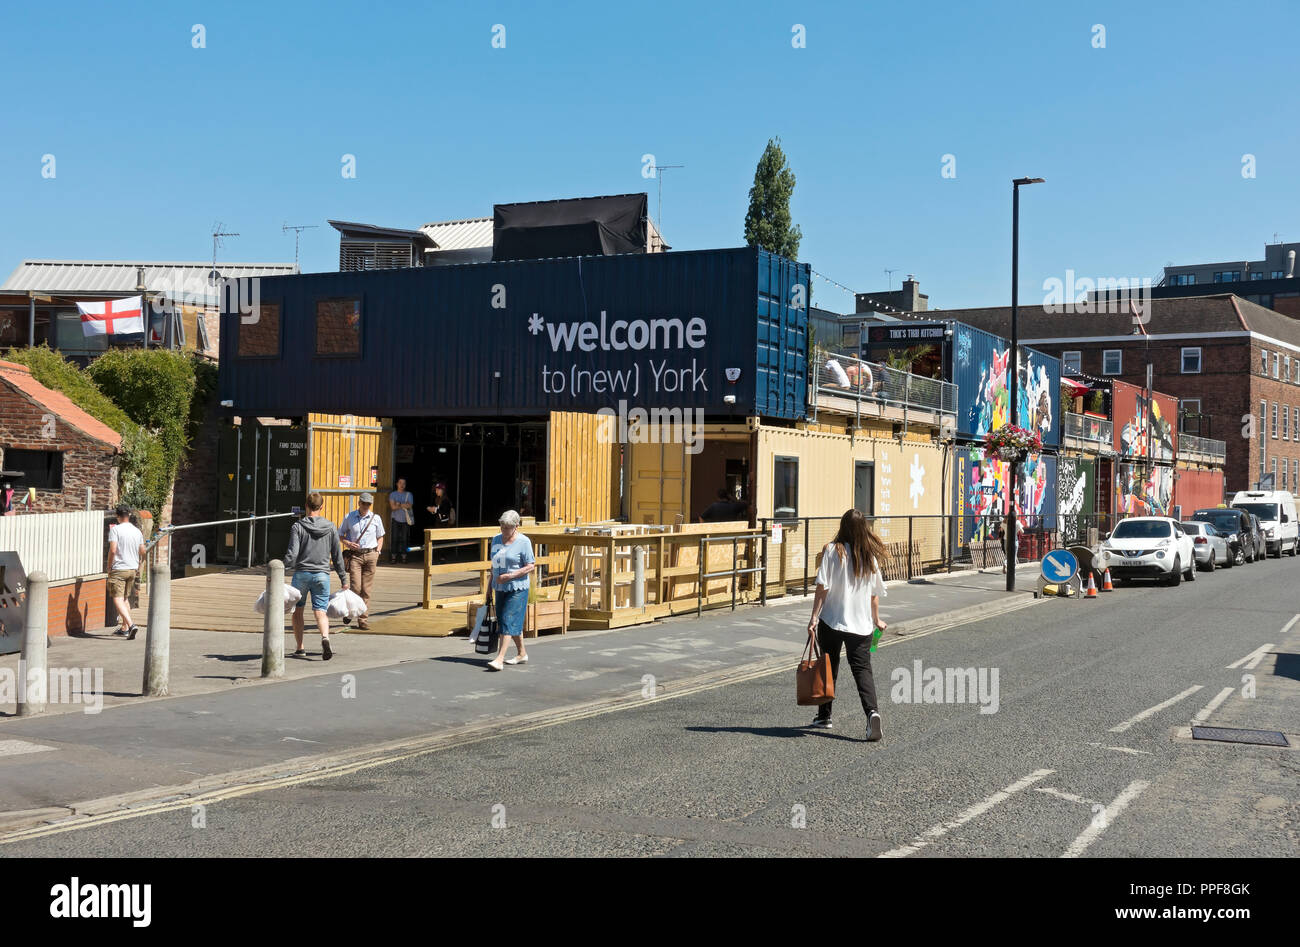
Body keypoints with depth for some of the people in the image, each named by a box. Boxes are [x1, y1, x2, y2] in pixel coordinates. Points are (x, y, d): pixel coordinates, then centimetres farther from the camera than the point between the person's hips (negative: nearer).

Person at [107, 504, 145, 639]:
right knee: (125, 599, 18)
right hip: (133, 569, 6)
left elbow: (112, 550, -17)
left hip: (119, 569, -6)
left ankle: (131, 624, -26)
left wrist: (109, 567, -5)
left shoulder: (115, 529, -10)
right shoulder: (137, 531, 8)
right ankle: (124, 628, 21)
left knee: (118, 599, -8)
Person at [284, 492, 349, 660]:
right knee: (321, 610, -1)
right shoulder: (330, 527, 5)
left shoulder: (298, 527, -4)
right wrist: (343, 579, 14)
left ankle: (300, 648, 18)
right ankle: (325, 637, -30)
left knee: (298, 610, 15)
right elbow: (337, 556, 8)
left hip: (301, 574, -1)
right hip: (322, 574, 1)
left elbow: (292, 554, -13)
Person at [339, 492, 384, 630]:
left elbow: (380, 536, 19)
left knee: (366, 590, 1)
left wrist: (378, 551, 5)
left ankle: (363, 619, 6)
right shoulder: (348, 518, 5)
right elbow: (340, 535, 12)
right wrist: (348, 543, -7)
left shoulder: (376, 518, 8)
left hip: (370, 555, 2)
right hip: (355, 555, -2)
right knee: (356, 588, -12)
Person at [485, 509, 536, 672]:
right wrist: (491, 584, 18)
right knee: (514, 622, 13)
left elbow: (531, 566, -12)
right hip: (500, 588, 7)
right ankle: (522, 654, 26)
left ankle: (499, 659, -16)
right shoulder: (496, 539, 10)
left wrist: (510, 576, -19)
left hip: (517, 588, -7)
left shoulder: (524, 542, -10)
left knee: (508, 621, -12)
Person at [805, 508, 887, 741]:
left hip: (831, 621, -2)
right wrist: (876, 620, 22)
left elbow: (822, 587, -11)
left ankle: (824, 715, 24)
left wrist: (814, 617, -8)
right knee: (862, 669, 2)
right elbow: (875, 593, 9)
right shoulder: (871, 555, 3)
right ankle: (872, 711, -22)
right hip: (861, 623, 2)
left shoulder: (833, 550, -7)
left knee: (828, 668, 14)